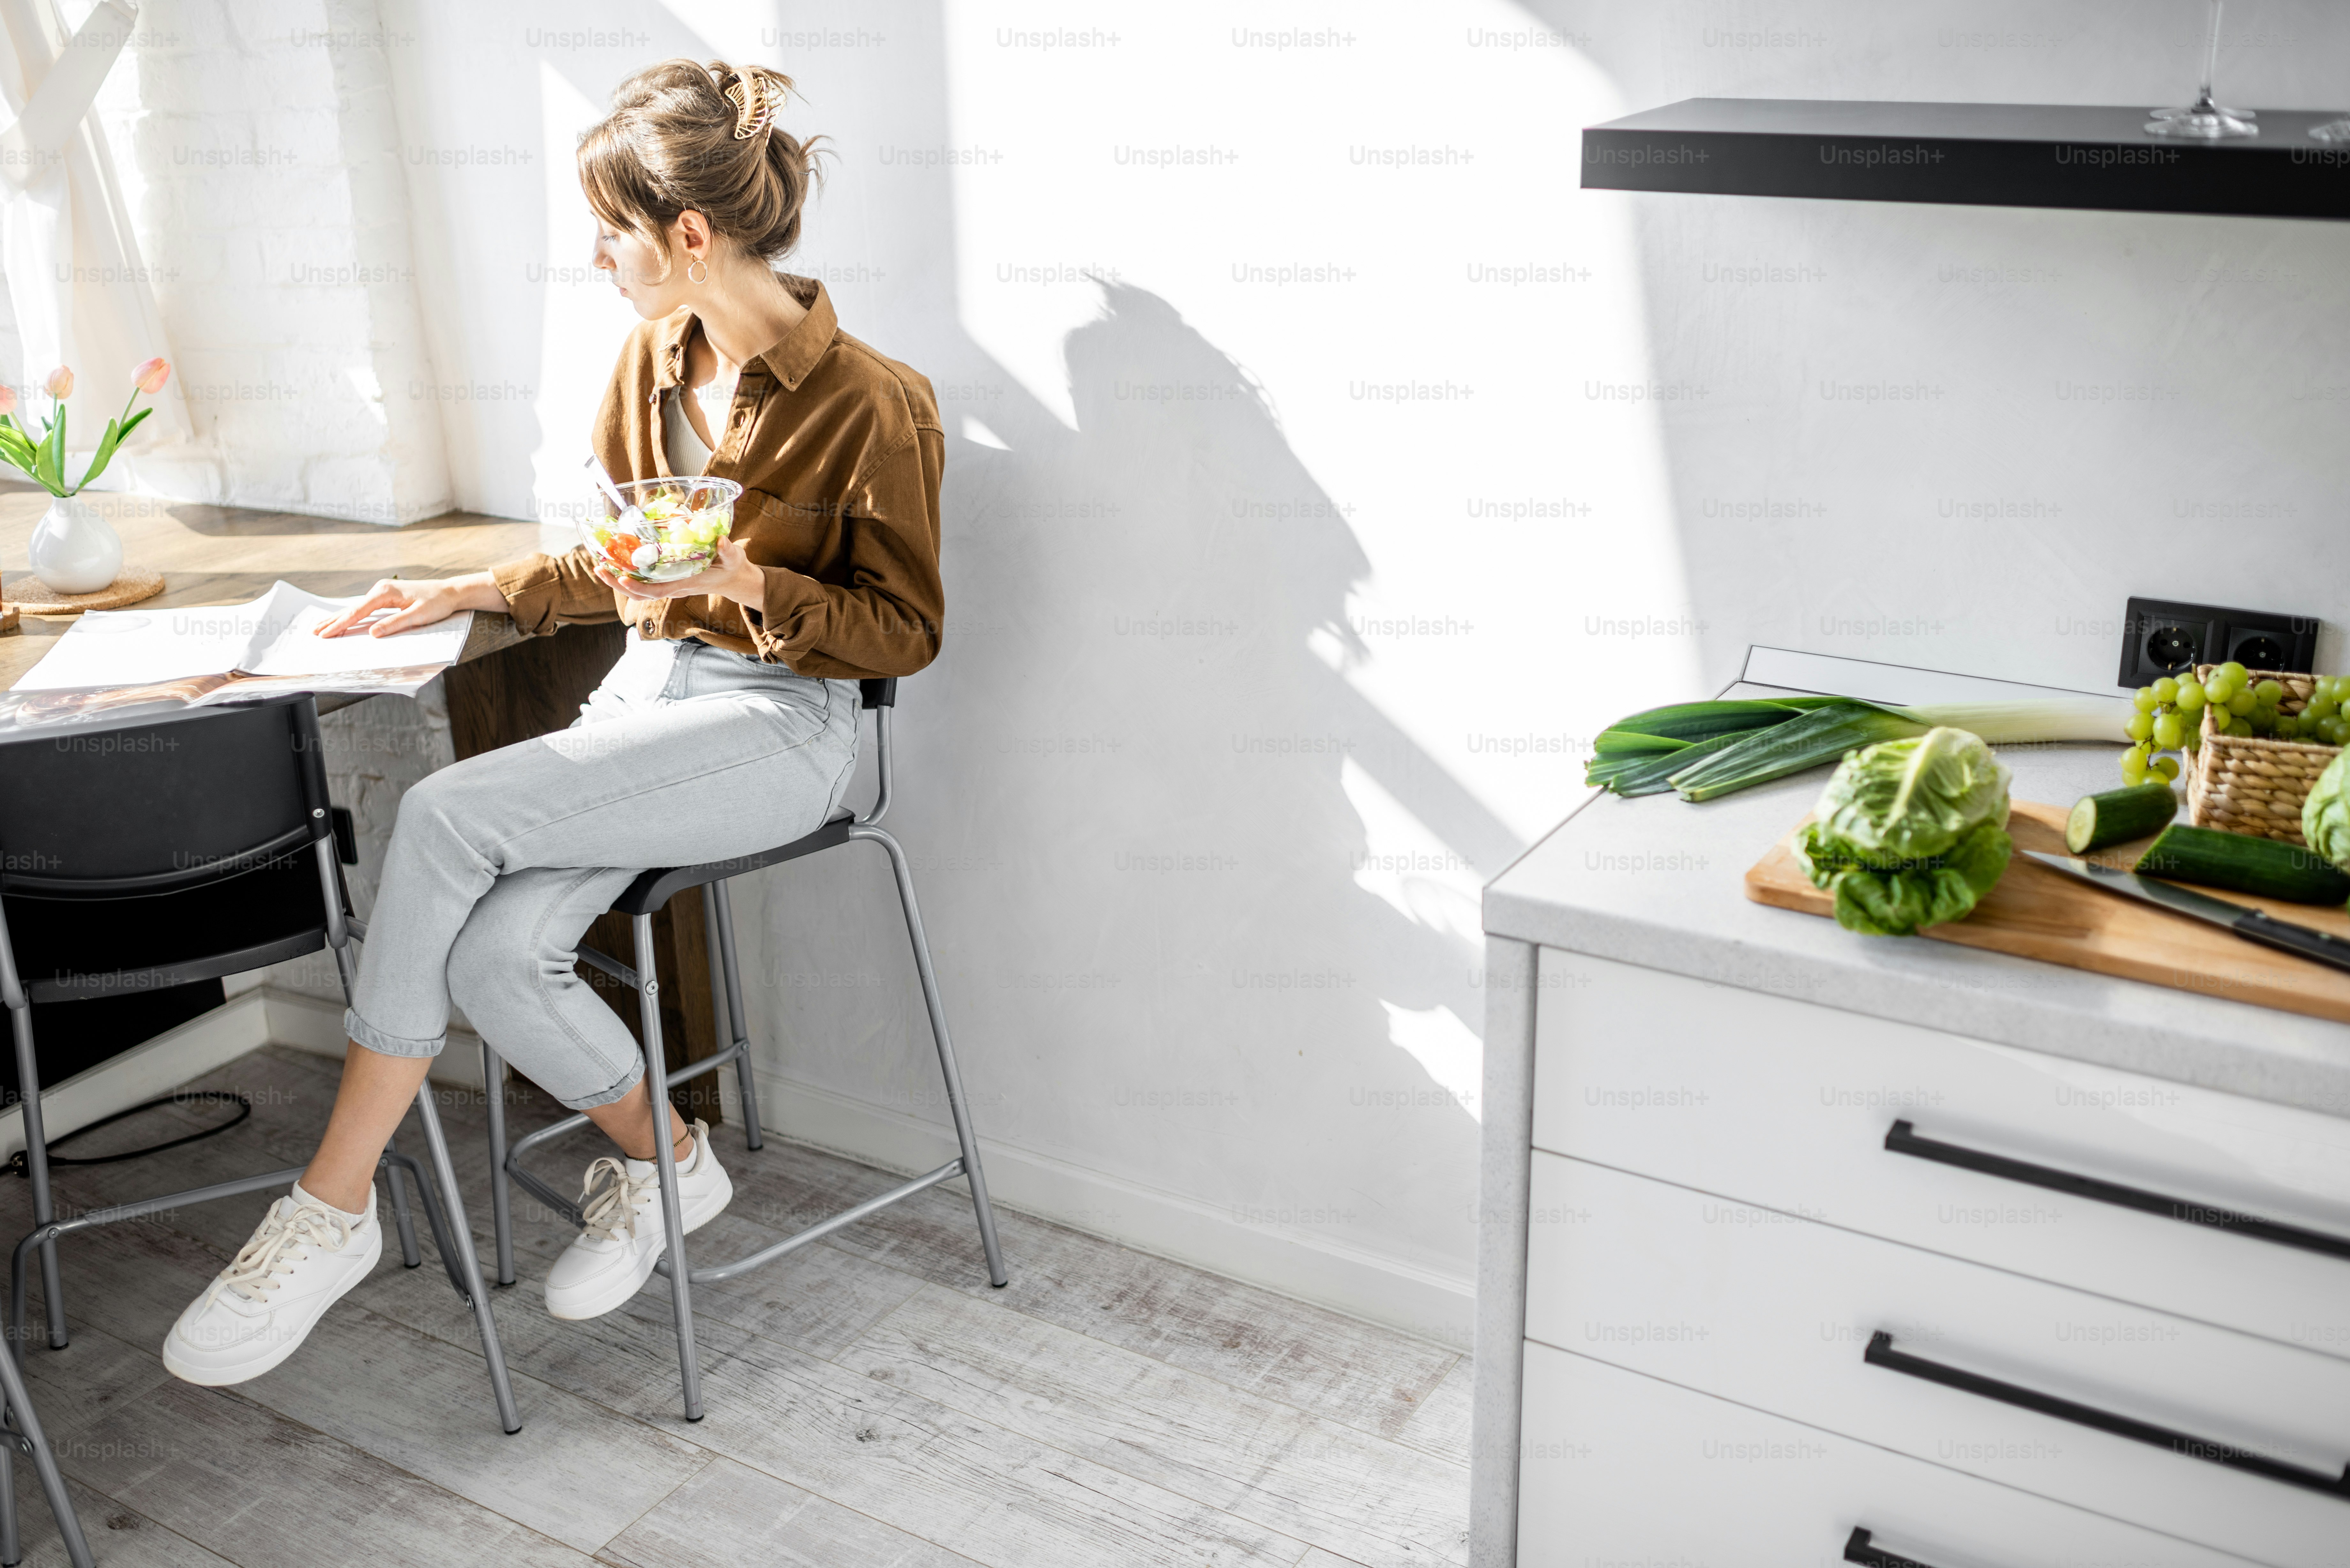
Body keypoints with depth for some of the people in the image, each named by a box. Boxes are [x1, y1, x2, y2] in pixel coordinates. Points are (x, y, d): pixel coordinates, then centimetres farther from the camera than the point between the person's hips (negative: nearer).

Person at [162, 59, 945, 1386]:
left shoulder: (875, 405, -11)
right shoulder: (655, 358, 11)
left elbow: (905, 628, -7)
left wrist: (728, 590, -19)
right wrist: (466, 593, 10)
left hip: (781, 727, -6)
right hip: (648, 692, 7)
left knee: (446, 816, -25)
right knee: (495, 953, -22)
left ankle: (336, 1205, -11)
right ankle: (661, 1159, 7)